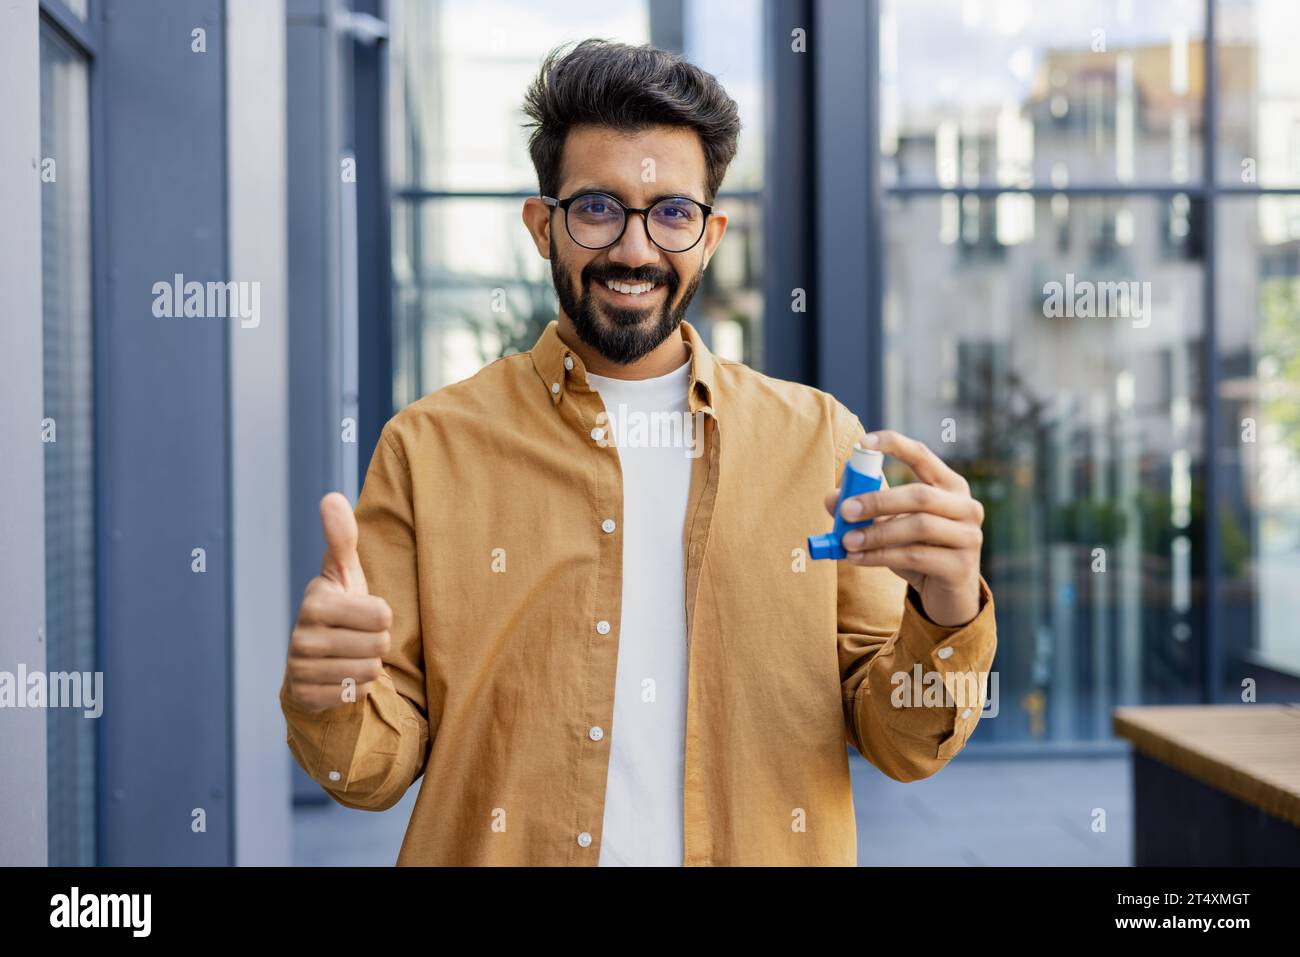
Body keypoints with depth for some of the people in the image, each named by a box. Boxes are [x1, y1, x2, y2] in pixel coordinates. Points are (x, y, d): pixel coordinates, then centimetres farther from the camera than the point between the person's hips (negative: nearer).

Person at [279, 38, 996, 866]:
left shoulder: (822, 441, -3)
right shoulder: (427, 447, -6)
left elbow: (899, 744, -2)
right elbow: (383, 767, -5)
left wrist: (946, 619, -21)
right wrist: (331, 703, -25)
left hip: (766, 847, 1)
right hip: (495, 847, -1)